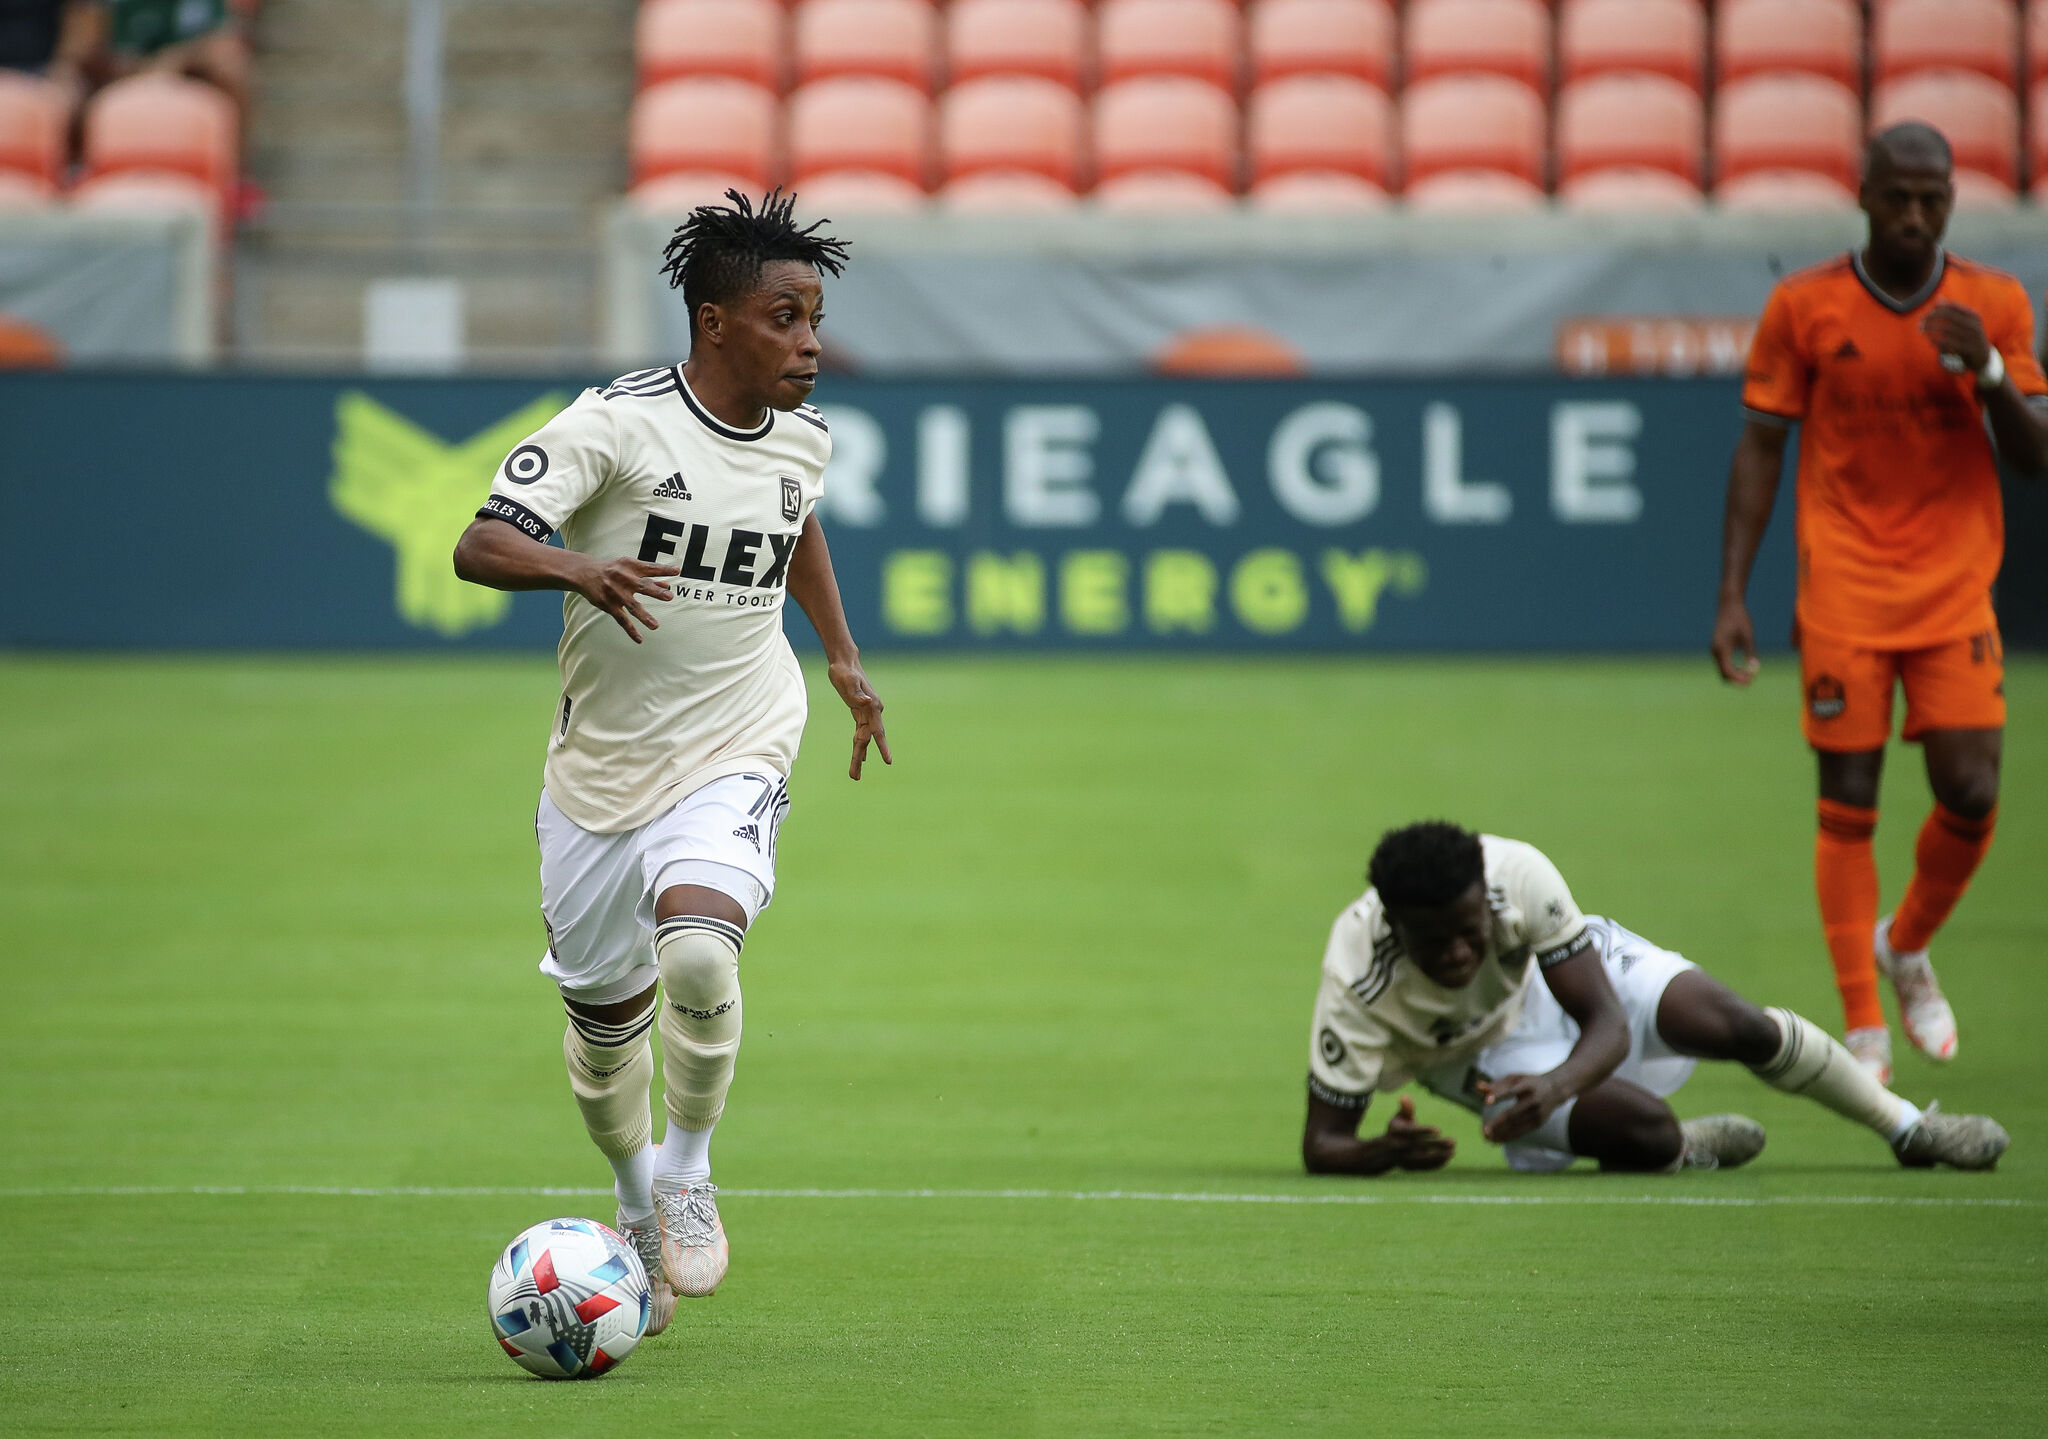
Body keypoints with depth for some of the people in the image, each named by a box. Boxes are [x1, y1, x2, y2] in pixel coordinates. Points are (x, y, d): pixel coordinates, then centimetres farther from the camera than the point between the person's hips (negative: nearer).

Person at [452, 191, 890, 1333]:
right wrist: (576, 567, -42)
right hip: (602, 766, -1)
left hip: (735, 758, 1)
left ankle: (688, 1175, -4)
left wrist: (843, 657, 24)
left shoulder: (804, 437, 0)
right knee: (606, 1013, 11)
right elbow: (481, 545, -23)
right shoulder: (615, 424, -16)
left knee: (698, 952, -27)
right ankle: (638, 1205, 40)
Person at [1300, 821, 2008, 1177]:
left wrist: (1557, 1085, -53)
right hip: (1476, 1050, -1)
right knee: (1641, 1130, -28)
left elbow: (1607, 1024, -31)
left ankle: (1908, 1126, 10)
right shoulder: (1357, 982, -38)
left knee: (1731, 1024, -18)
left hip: (1557, 969, 1)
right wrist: (1381, 1153, -56)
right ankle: (1685, 1149, 14)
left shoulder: (1518, 874, -37)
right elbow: (1320, 1145, -32)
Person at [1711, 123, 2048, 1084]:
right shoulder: (1804, 308, -2)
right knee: (1847, 809, -3)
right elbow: (1760, 449, 3)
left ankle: (1907, 947, 23)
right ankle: (1864, 1031, 3)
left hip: (1956, 593, 1)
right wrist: (1732, 597, -3)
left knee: (1970, 797, -7)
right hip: (1842, 597, -1)